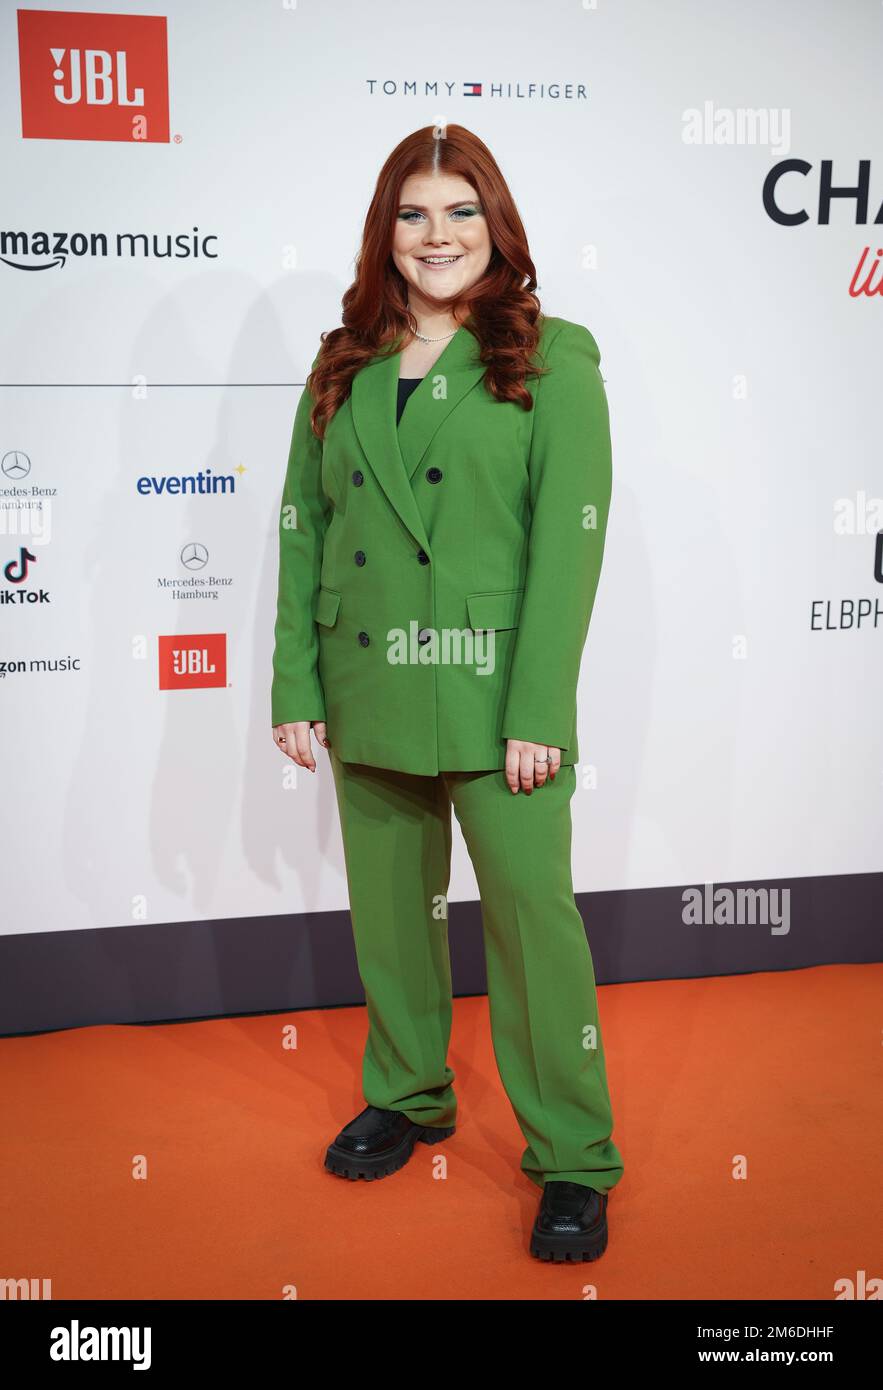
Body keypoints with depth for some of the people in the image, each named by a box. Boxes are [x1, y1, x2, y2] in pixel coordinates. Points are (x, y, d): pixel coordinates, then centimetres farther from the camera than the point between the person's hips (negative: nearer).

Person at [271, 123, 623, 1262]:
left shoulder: (552, 358, -2)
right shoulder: (344, 367, 10)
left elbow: (569, 538, -9)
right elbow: (302, 529, 9)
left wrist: (537, 716, -16)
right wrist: (294, 688, 1)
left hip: (493, 697, -4)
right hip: (366, 695, 5)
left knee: (532, 913, -3)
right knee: (389, 907, 15)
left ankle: (573, 1160, 14)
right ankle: (408, 1097, 37)